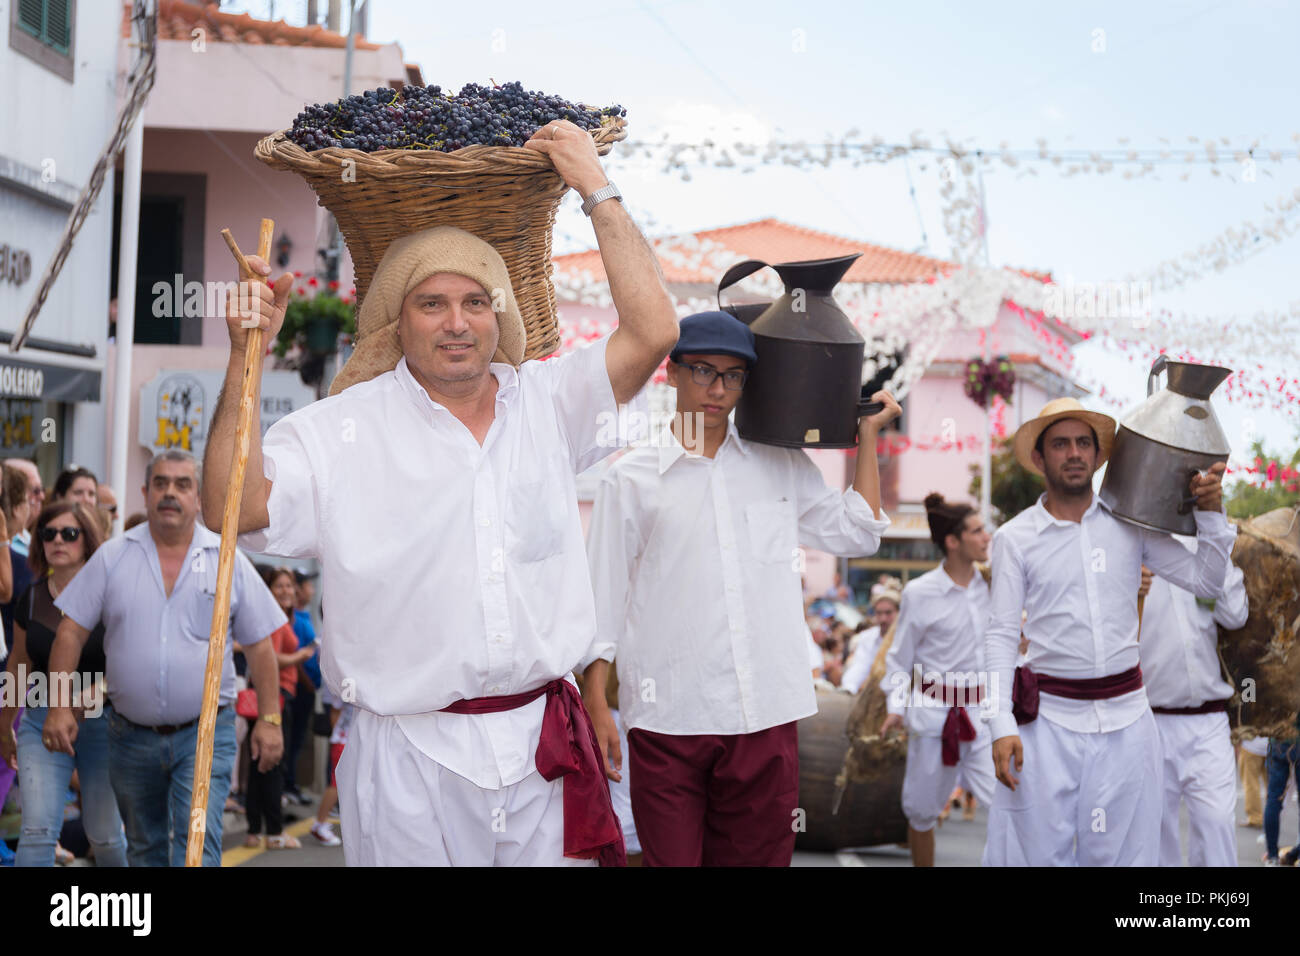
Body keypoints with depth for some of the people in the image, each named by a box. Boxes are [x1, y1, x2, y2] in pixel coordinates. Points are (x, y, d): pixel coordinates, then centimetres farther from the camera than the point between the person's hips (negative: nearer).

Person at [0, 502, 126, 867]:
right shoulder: (31, 598, 4)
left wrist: (94, 694, -28)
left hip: (102, 723, -2)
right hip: (42, 722, 3)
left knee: (104, 834, 6)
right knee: (37, 830, -11)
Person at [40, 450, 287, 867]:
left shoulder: (229, 562, 1)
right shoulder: (112, 557, 3)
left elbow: (259, 646, 3)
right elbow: (71, 632, 2)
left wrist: (270, 720, -2)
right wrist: (59, 705, -6)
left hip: (205, 734, -2)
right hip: (131, 735, 2)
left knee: (198, 841, -14)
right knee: (143, 847, 14)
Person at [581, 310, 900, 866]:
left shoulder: (782, 467, 13)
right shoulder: (631, 480, 4)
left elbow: (857, 533, 23)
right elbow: (600, 603, 5)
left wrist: (867, 436, 21)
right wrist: (595, 708, -1)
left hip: (765, 716, 3)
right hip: (667, 719, -2)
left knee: (758, 855, 7)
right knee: (671, 857, -3)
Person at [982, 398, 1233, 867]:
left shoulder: (1130, 524, 6)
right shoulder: (1015, 538, 1)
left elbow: (1205, 580, 10)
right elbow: (1000, 635, -1)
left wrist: (1210, 513, -5)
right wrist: (1001, 725, -9)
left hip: (1125, 716, 2)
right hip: (1050, 718, -2)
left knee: (1120, 851, 5)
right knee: (1039, 851, -1)